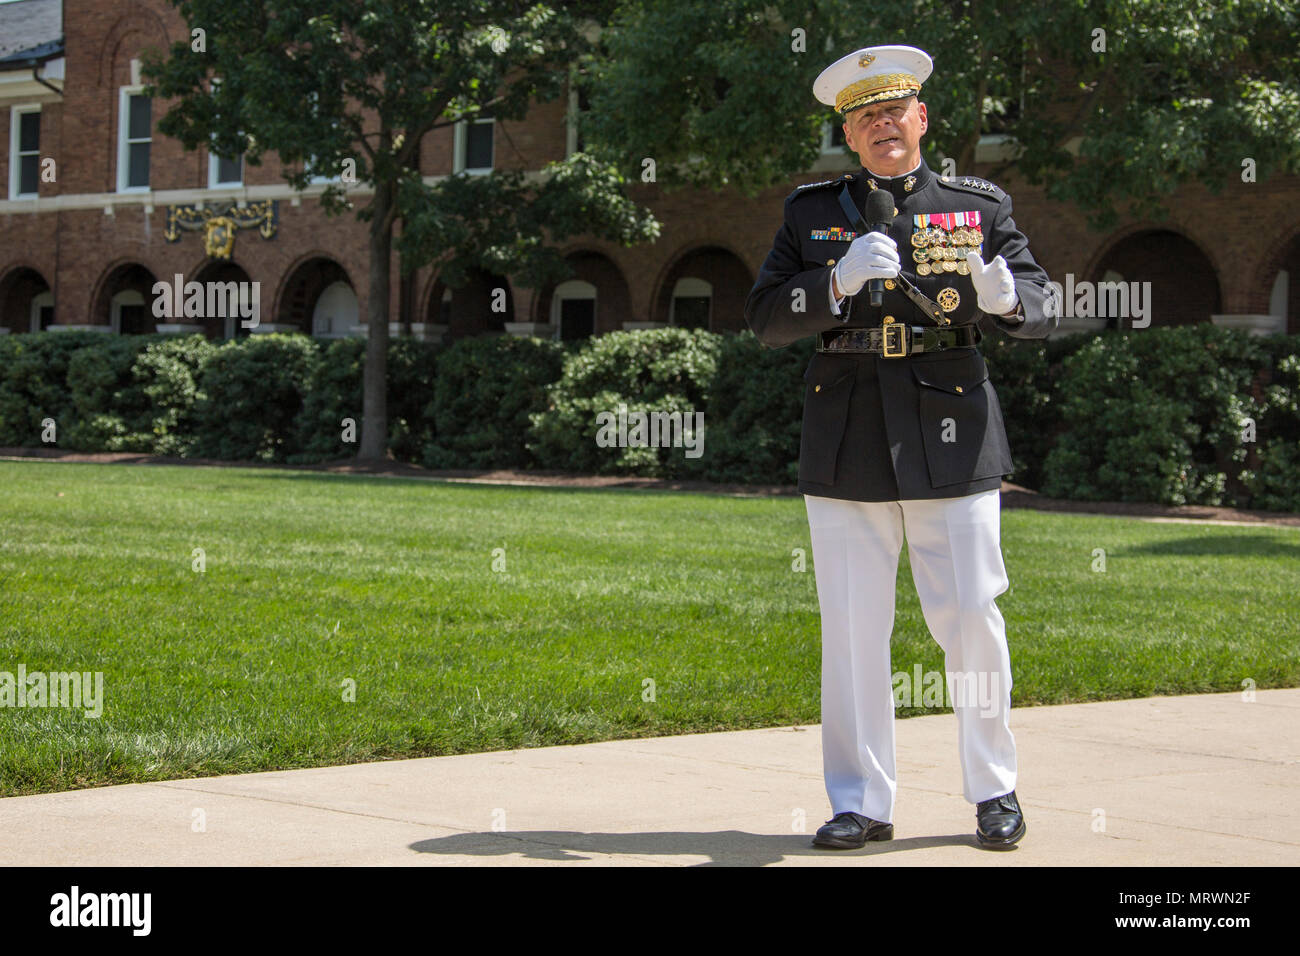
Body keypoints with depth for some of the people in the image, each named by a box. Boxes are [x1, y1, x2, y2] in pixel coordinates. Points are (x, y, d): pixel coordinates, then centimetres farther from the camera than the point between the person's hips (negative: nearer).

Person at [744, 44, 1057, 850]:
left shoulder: (980, 206, 7)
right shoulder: (812, 212, 9)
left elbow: (1041, 307, 2)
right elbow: (766, 319, 1)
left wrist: (1004, 295, -23)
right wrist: (840, 282, -17)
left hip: (950, 440, -1)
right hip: (846, 446, 1)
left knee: (971, 617, -1)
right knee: (852, 629, 3)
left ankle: (995, 789, 15)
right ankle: (863, 803, 12)